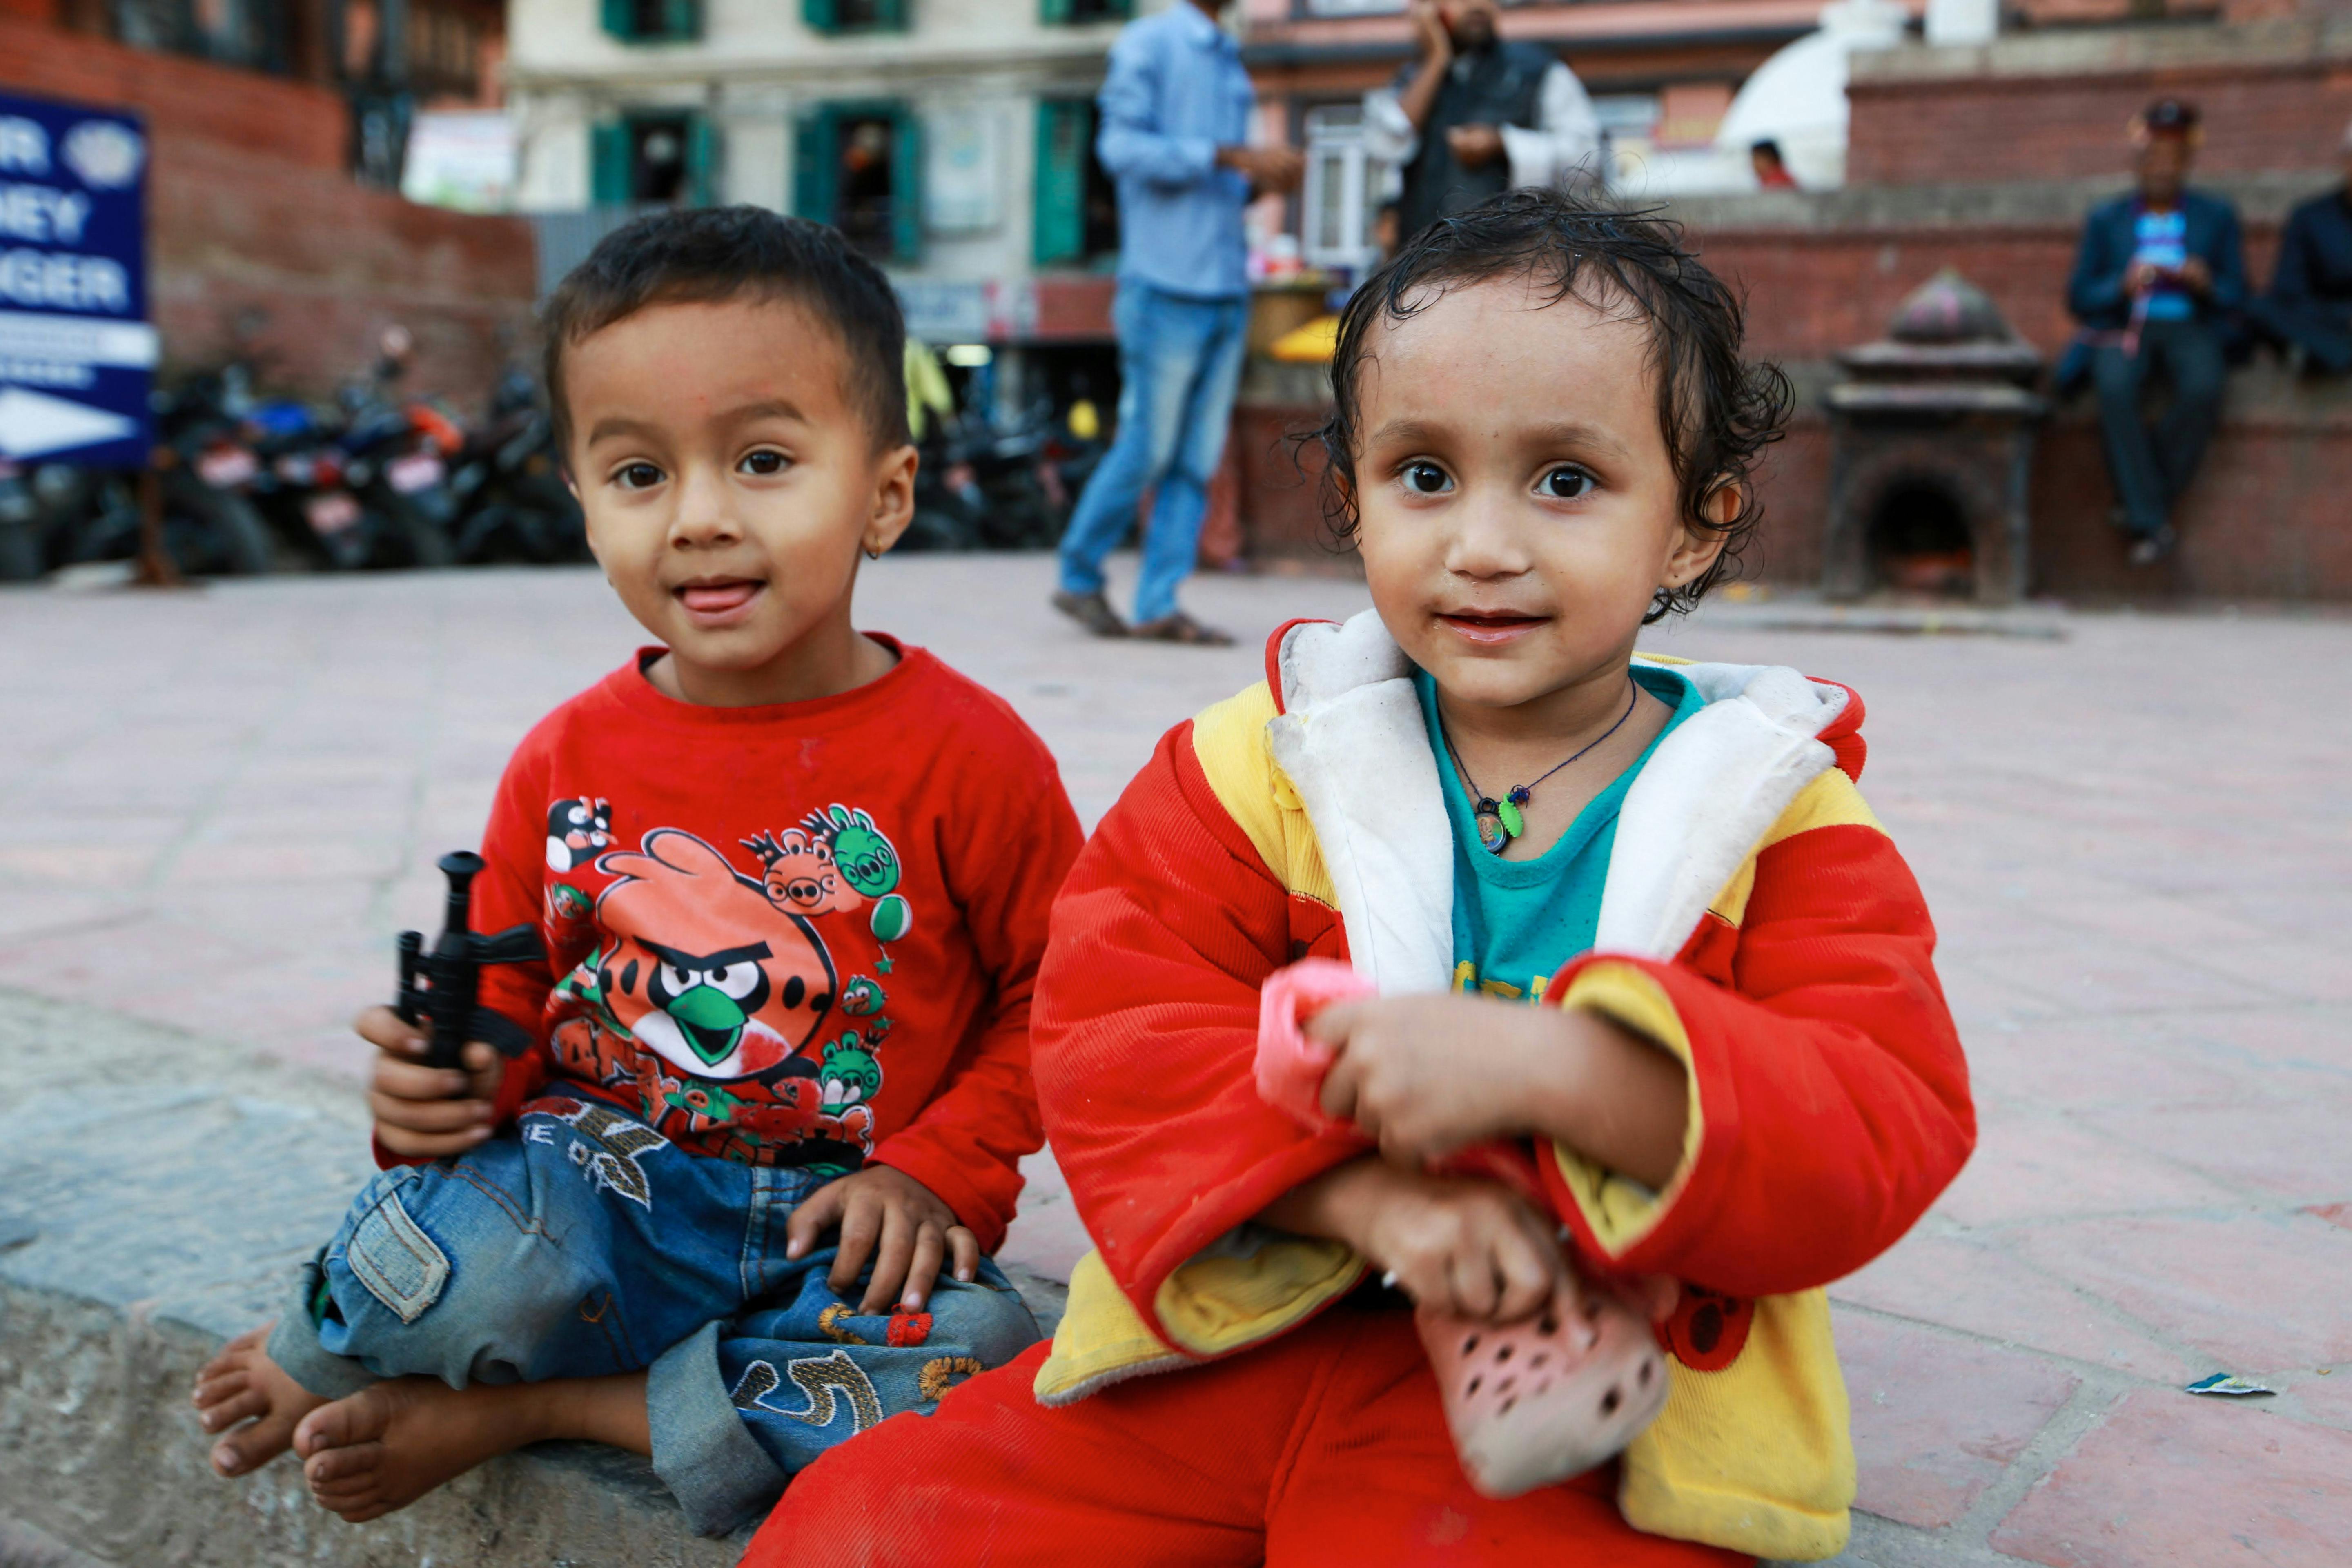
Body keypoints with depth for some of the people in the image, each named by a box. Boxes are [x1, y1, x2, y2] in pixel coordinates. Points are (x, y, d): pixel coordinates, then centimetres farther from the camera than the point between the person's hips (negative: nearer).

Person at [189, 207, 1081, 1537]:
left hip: (841, 1226, 0)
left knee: (973, 1356, -32)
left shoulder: (967, 754, -8)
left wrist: (934, 1170, -12)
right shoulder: (568, 763, 2)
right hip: (605, 1200, 1)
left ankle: (511, 1412, -13)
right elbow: (511, 998, 12)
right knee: (453, 1239, -33)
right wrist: (444, 1083, -10)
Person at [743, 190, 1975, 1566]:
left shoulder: (1781, 810, -2)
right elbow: (1113, 1026, -7)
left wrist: (1550, 1068, -29)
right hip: (1248, 1343, 3)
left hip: (1588, 1410, -2)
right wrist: (1360, 1193, -23)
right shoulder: (1261, 761, 2)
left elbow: (1889, 1132, -13)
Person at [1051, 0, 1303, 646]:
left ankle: (1160, 604, 7)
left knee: (1198, 459, 3)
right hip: (1167, 286, -7)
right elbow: (1122, 145, -14)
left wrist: (1261, 180, 2)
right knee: (1147, 450, -4)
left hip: (1227, 291, 7)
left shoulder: (1231, 63, 20)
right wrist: (1231, 156, -20)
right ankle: (1079, 579, 13)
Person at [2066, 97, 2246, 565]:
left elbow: (2236, 296, 12)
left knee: (2203, 390, -35)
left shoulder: (2217, 217, 15)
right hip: (2124, 327, 0)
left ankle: (2138, 501, -23)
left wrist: (2207, 285, -12)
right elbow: (2078, 300, 7)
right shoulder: (2105, 220, 14)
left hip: (2190, 328, 1)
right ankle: (2149, 523, -33)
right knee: (2115, 389, -36)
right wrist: (2123, 285, -13)